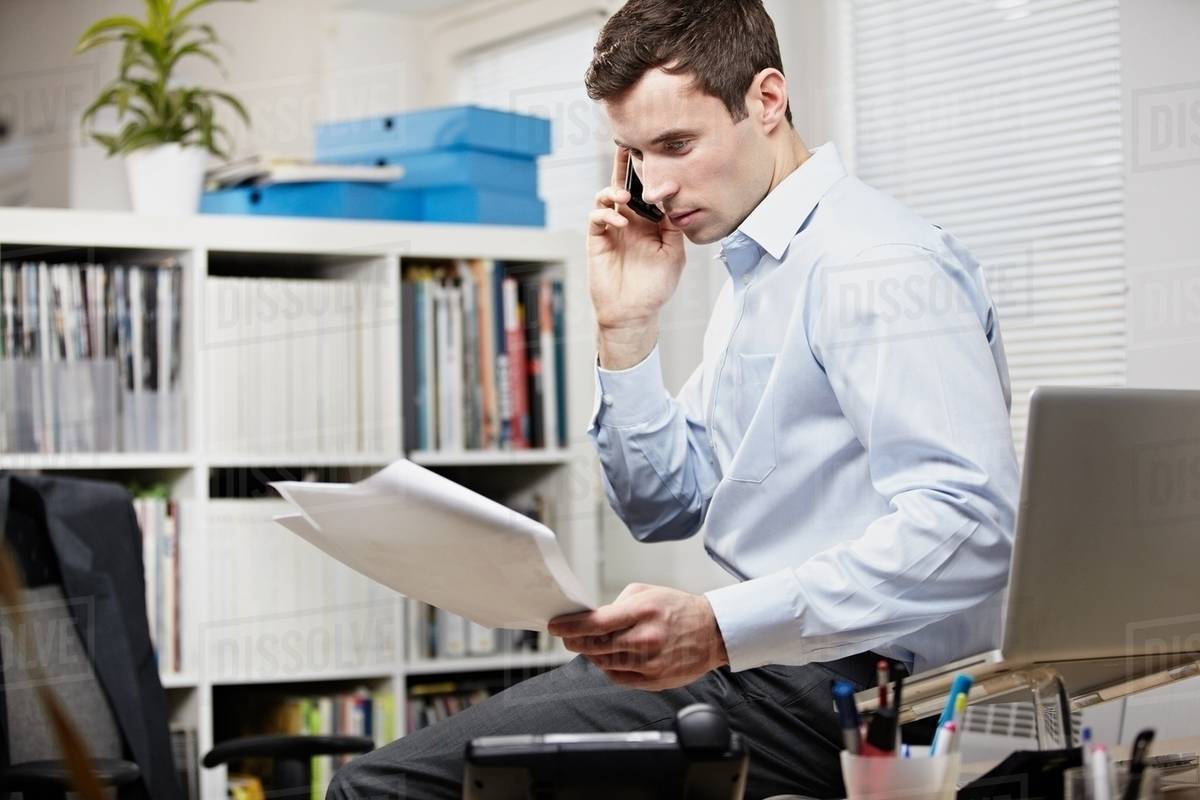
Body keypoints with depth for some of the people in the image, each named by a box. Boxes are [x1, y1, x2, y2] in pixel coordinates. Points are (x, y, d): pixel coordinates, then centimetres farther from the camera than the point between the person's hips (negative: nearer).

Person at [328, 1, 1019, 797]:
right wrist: (626, 328, 6)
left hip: (838, 683, -10)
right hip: (764, 662, 10)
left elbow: (969, 528, -26)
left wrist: (718, 628, -33)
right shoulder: (756, 267, 18)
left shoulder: (872, 261, -15)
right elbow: (661, 510, 20)